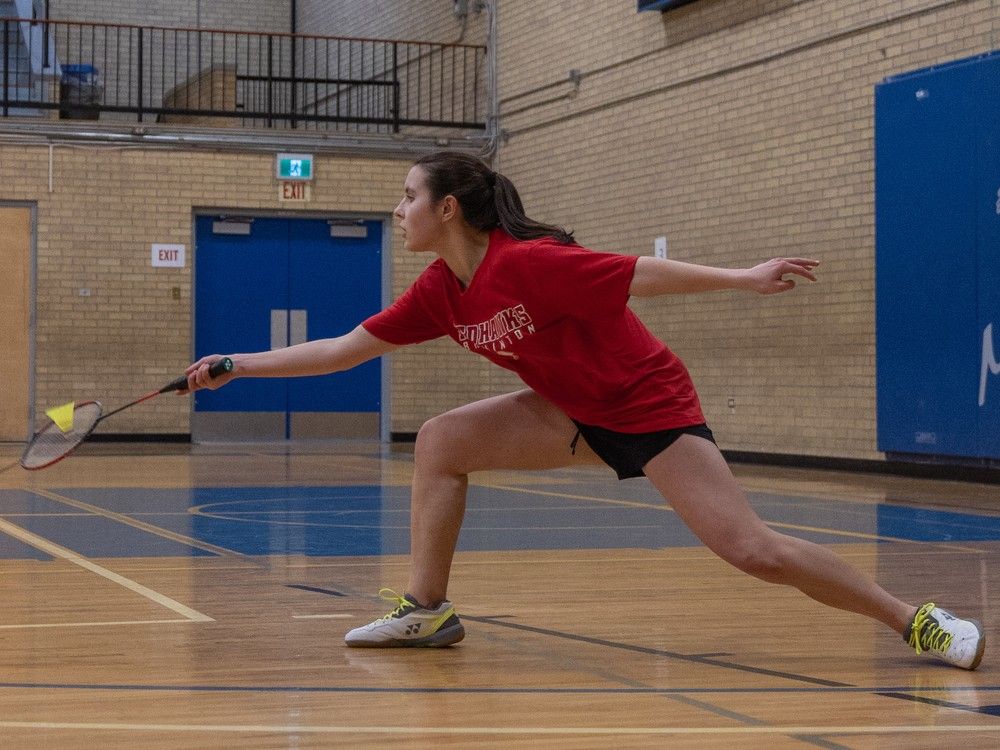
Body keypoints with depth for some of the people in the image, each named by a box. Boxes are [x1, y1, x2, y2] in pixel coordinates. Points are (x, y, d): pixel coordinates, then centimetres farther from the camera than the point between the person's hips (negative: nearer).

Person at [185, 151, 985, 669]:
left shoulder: (526, 262, -26)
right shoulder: (439, 292, -2)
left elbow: (645, 274, -22)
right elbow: (344, 349, 4)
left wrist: (745, 278, -25)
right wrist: (238, 365, 3)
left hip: (649, 405, -7)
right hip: (577, 412, 7)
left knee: (754, 549, -17)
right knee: (440, 440, -5)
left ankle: (919, 621, -5)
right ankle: (427, 610, 4)